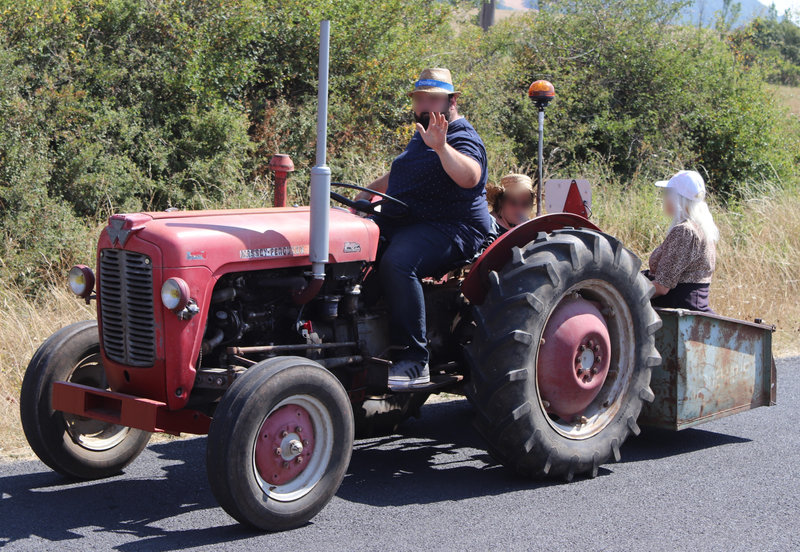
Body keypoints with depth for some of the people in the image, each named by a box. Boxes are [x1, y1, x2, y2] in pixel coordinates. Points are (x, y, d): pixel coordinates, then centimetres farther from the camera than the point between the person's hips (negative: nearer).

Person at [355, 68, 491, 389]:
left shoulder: (463, 140, -9)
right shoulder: (422, 135, 20)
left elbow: (469, 177, -31)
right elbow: (400, 173, 37)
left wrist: (442, 147, -44)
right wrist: (369, 192, 23)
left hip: (450, 228, -10)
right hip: (399, 223, 10)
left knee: (397, 262, -37)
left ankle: (414, 361, -34)